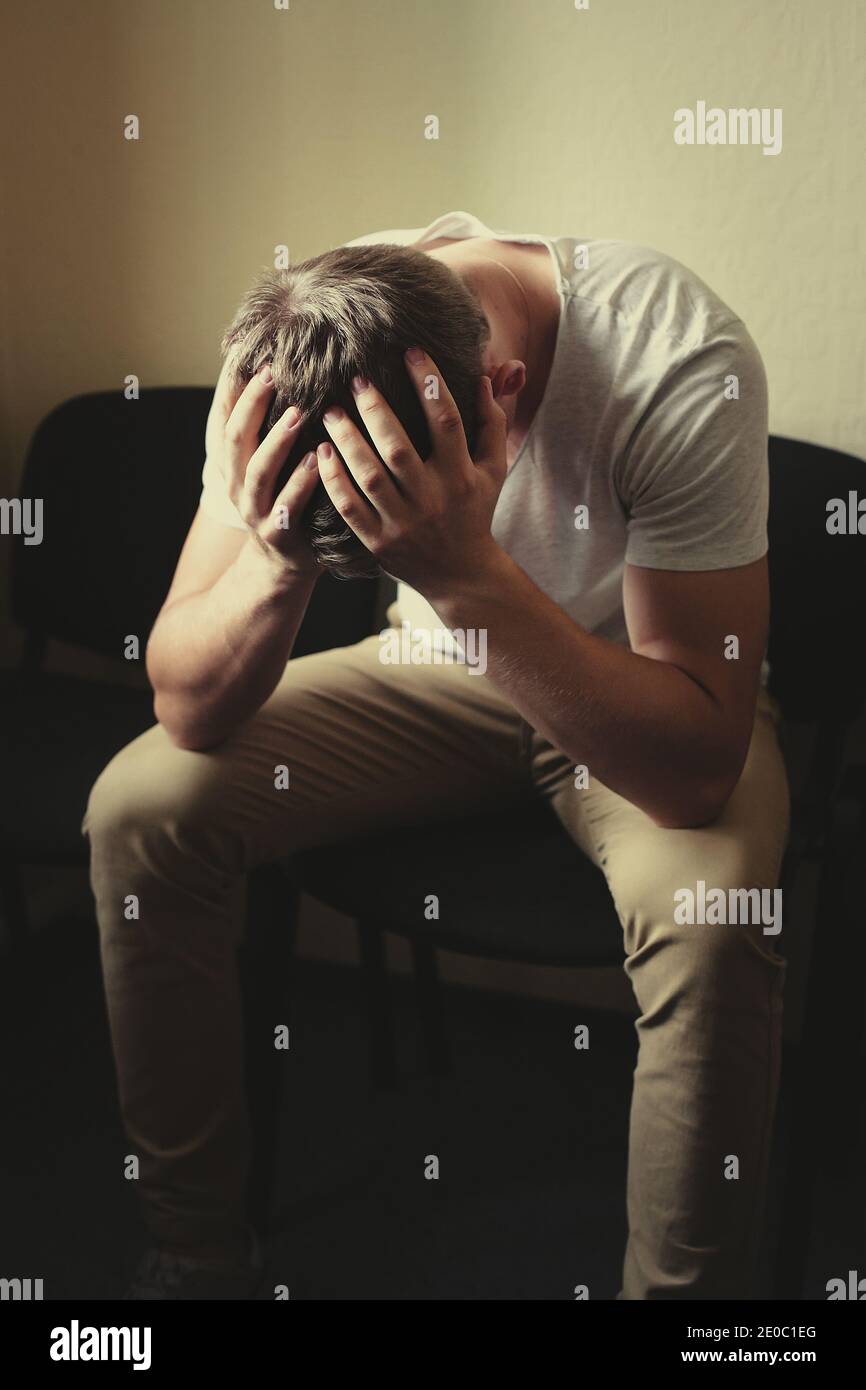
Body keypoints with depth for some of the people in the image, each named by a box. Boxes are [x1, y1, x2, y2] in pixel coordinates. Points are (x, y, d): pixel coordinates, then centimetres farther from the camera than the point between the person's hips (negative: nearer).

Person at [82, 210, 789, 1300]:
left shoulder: (681, 367, -32)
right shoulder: (285, 354, -22)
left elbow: (698, 769, -35)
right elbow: (190, 711, -19)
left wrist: (469, 573, -46)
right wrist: (275, 563, -40)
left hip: (640, 695, -3)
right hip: (441, 669, 3)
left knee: (707, 913, -35)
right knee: (136, 806, -15)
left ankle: (683, 1286, -7)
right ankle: (194, 1240, 5)